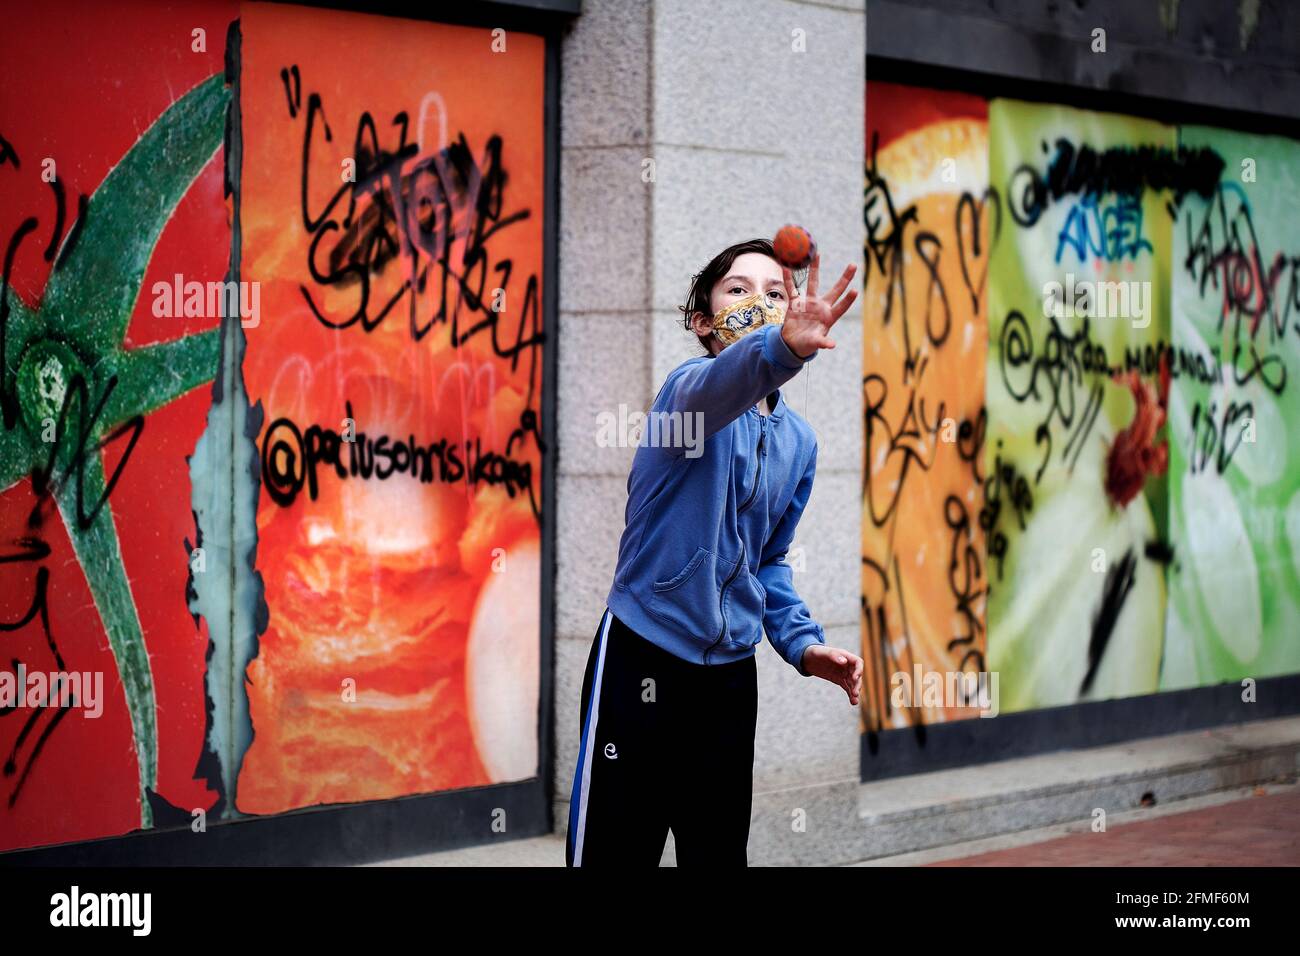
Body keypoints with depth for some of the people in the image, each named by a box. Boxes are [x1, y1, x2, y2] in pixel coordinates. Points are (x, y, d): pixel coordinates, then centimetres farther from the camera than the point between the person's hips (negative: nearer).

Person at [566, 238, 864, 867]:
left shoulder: (798, 440, 9)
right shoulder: (688, 387, -11)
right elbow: (714, 389, -38)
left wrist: (802, 643, 5)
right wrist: (782, 348, -58)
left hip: (731, 674, 6)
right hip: (643, 660, -6)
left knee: (720, 852, 12)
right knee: (615, 854, -5)